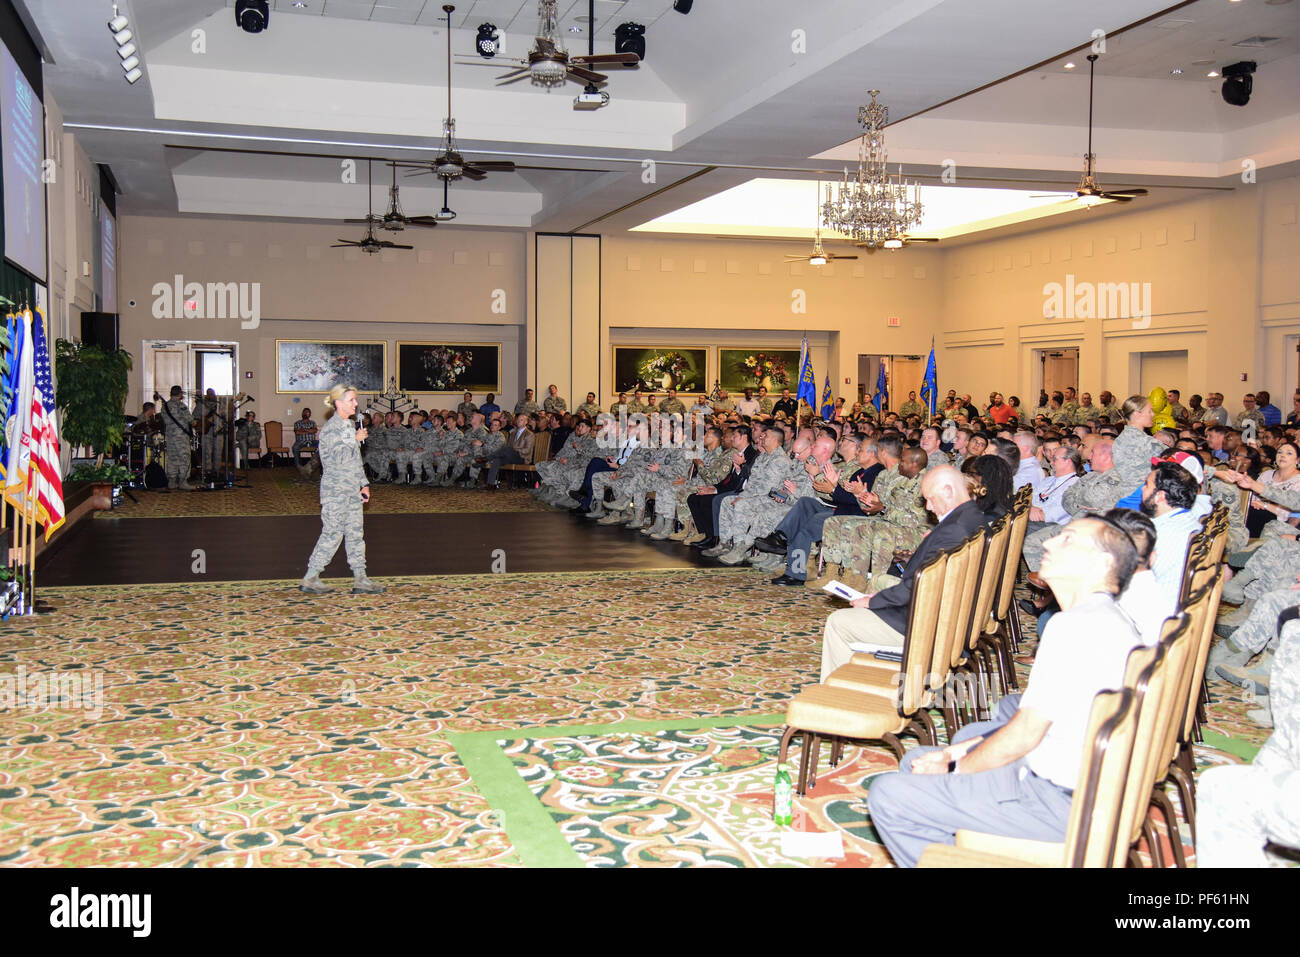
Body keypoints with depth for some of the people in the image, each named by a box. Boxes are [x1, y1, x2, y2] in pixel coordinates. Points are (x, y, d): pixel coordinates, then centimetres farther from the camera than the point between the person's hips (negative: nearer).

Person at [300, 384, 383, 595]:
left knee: (355, 533, 7)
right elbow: (339, 457, -22)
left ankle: (360, 579, 10)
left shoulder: (349, 426, 16)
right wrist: (355, 440, -14)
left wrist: (364, 483, 18)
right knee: (332, 534, -5)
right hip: (336, 491, -9)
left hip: (352, 490, 9)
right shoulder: (331, 427, -12)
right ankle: (310, 579, 5)